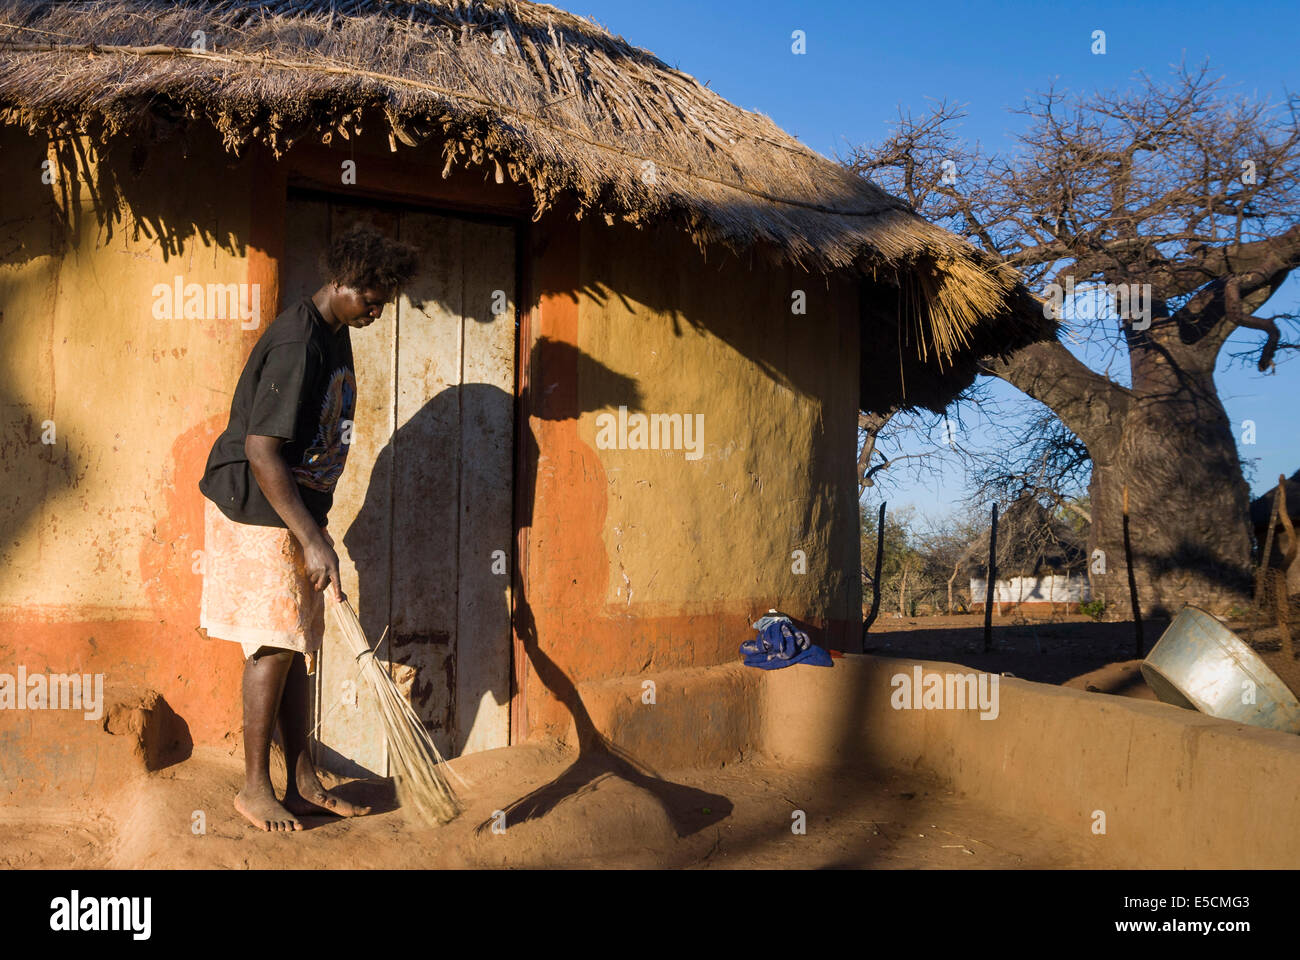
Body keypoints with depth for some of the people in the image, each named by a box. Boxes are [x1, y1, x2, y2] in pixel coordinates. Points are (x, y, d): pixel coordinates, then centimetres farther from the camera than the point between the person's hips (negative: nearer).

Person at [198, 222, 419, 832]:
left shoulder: (335, 335, 9)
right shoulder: (295, 346, -22)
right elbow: (260, 450, -26)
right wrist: (313, 541, -28)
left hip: (298, 513, 9)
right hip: (257, 515, -9)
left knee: (298, 647, 11)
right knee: (274, 648, -3)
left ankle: (302, 783, 20)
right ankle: (254, 787, 12)